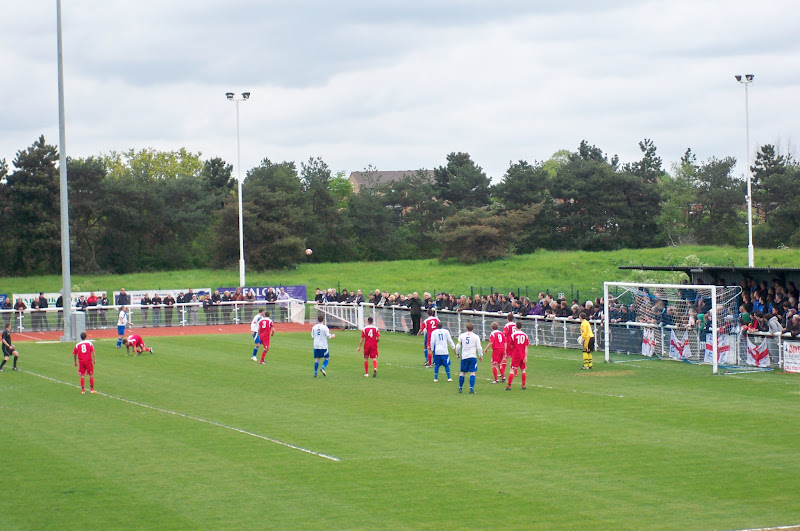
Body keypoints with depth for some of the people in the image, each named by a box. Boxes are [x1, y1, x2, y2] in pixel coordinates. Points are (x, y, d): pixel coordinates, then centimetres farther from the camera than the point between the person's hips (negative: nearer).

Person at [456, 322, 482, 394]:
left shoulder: (461, 336, 5)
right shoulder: (476, 336, -1)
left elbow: (458, 346, 6)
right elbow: (479, 347, -2)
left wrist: (458, 353, 23)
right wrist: (481, 356, 11)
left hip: (464, 357, 2)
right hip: (473, 356, -2)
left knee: (462, 372, 13)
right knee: (472, 373, -4)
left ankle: (460, 388, 18)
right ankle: (471, 389, -13)